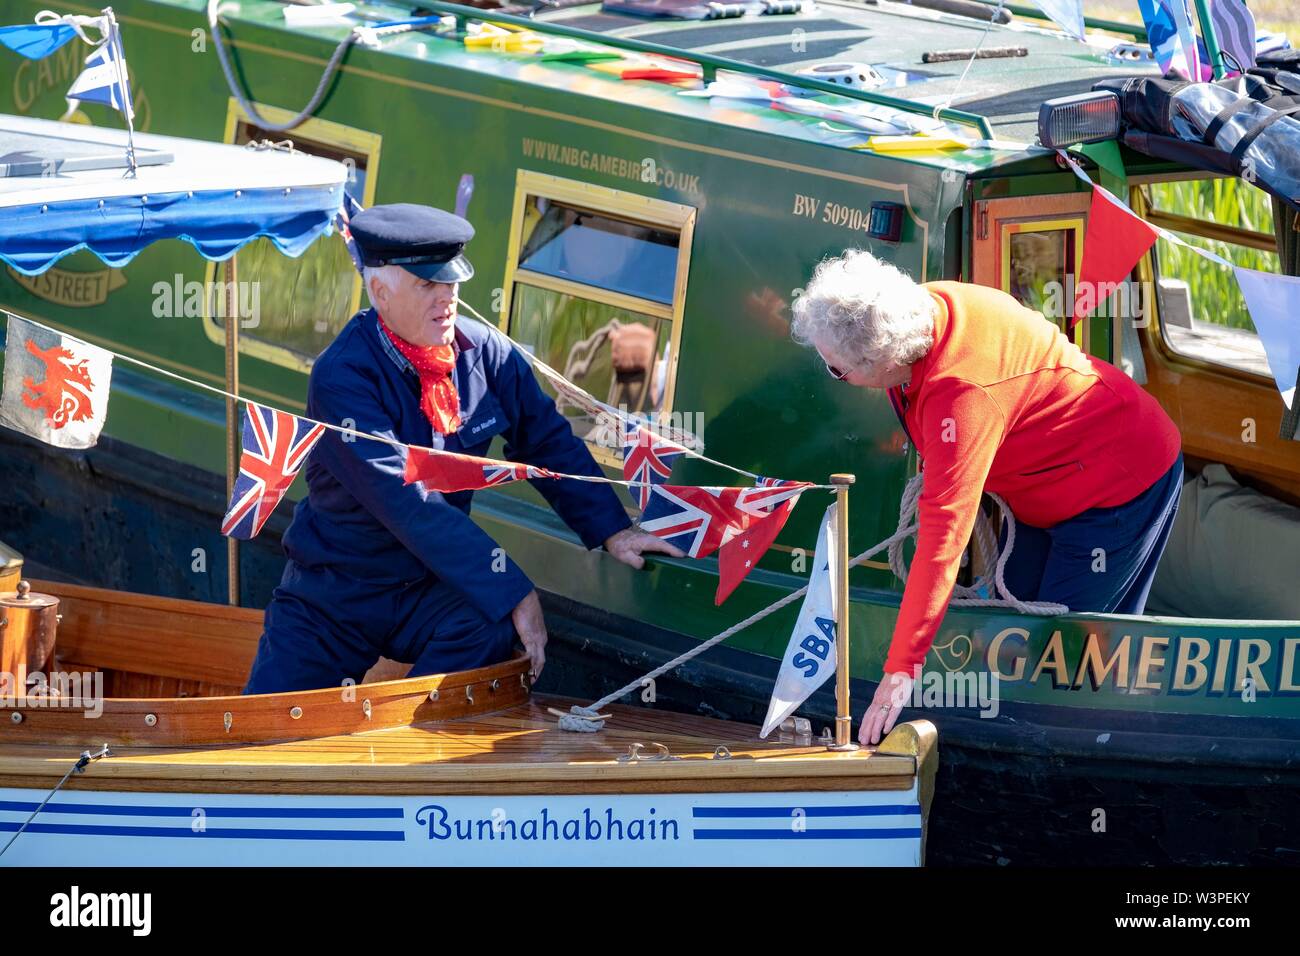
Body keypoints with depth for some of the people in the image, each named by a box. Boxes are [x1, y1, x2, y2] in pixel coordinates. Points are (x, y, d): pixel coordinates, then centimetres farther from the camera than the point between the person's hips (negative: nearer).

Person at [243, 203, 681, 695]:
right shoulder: (340, 378, -22)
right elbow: (409, 506, -29)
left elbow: (548, 443, 7)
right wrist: (512, 592, -33)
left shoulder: (485, 353, -5)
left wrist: (611, 530, -9)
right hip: (333, 595, -4)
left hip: (426, 591, 4)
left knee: (488, 628, -28)